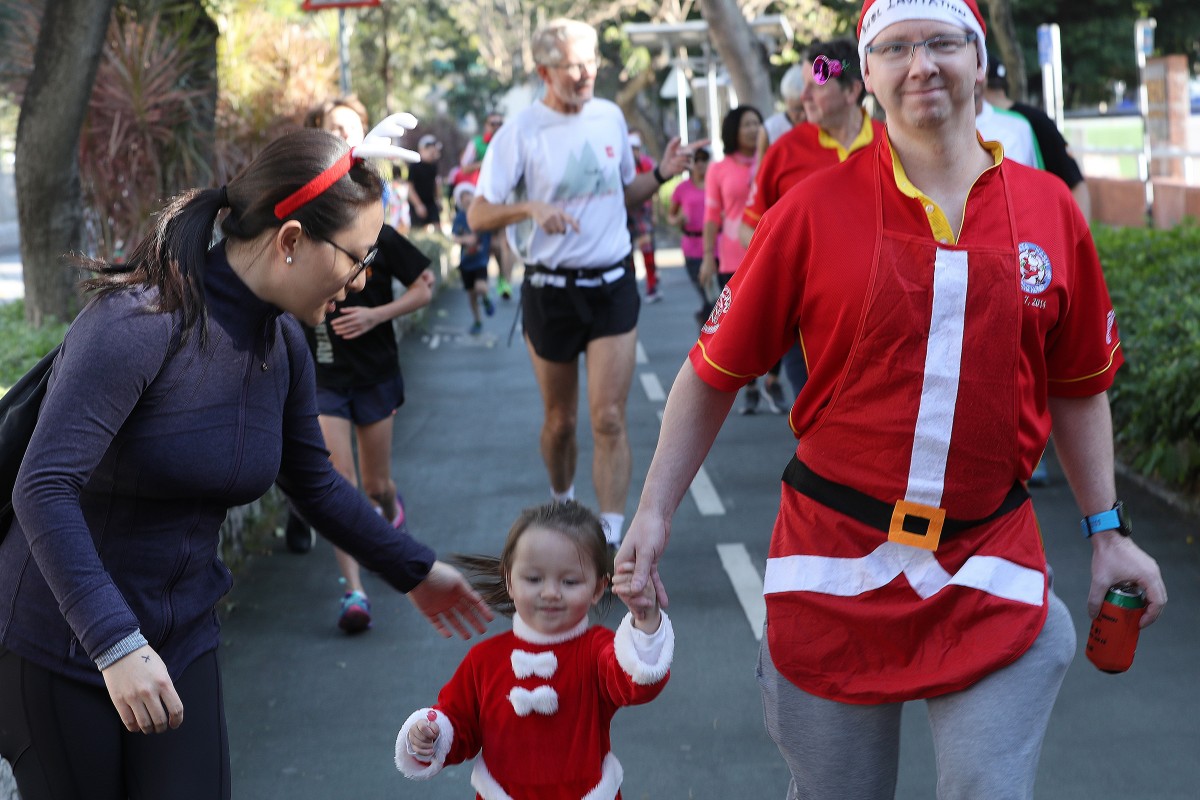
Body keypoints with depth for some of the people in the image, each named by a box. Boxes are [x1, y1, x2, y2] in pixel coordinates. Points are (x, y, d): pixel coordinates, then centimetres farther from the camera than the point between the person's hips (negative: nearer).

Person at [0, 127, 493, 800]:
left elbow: (314, 484, 15)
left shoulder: (282, 342, -1)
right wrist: (117, 646, -37)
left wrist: (417, 573, 19)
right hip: (62, 644, -6)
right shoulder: (139, 321, -24)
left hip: (183, 642, 6)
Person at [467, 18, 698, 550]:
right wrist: (530, 208, -26)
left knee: (609, 420, -7)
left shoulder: (610, 117, 5)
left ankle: (611, 539, -5)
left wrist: (661, 175, -1)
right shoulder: (520, 133, -8)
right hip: (550, 290, -2)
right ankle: (561, 505, 37)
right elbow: (477, 215, -9)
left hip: (613, 285, 2)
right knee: (559, 421, 11)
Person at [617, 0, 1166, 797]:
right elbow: (715, 372, -1)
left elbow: (1078, 386, 11)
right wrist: (655, 513, -4)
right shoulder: (815, 210, -5)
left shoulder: (1050, 210, 1)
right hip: (837, 561, -1)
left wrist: (1106, 529, 9)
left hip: (993, 573, 1)